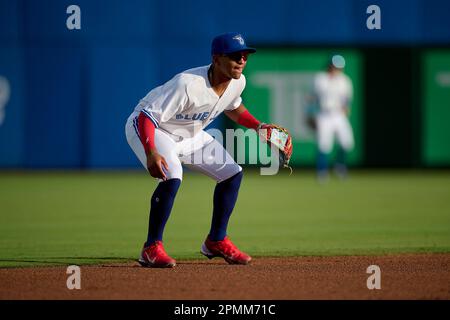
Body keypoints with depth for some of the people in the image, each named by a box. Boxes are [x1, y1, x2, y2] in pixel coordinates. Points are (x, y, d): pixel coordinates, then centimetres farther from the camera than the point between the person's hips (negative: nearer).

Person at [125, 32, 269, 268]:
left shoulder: (238, 82, -12)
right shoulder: (187, 84, -36)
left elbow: (233, 108, 13)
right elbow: (146, 116, -36)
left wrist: (258, 126, -2)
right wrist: (151, 154, -50)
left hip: (190, 134, 8)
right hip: (146, 127, -8)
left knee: (232, 173, 4)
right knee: (172, 177, -32)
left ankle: (216, 241, 18)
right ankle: (152, 248, -20)